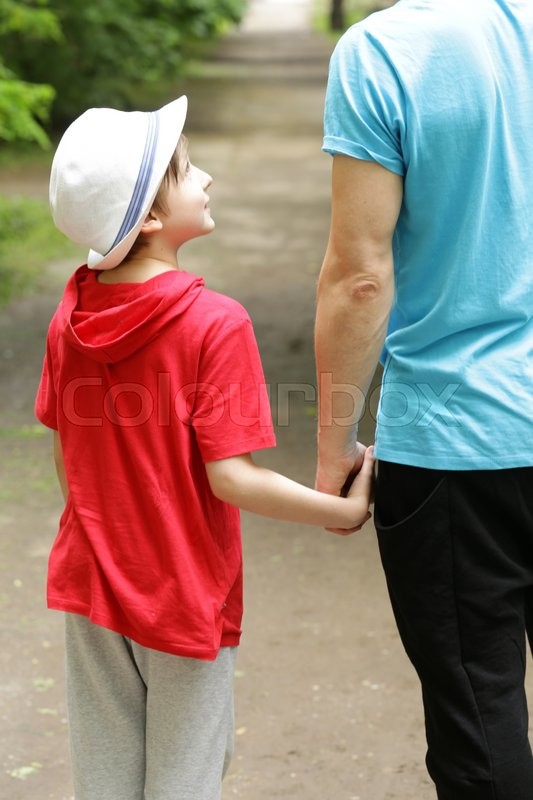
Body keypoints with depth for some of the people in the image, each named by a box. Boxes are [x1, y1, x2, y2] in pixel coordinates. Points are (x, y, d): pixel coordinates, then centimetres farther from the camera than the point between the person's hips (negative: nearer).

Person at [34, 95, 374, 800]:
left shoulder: (69, 317, -3)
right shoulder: (214, 324, -21)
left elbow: (64, 457, 5)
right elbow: (230, 478, -23)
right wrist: (346, 510, -14)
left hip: (90, 586, 5)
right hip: (186, 597, -5)